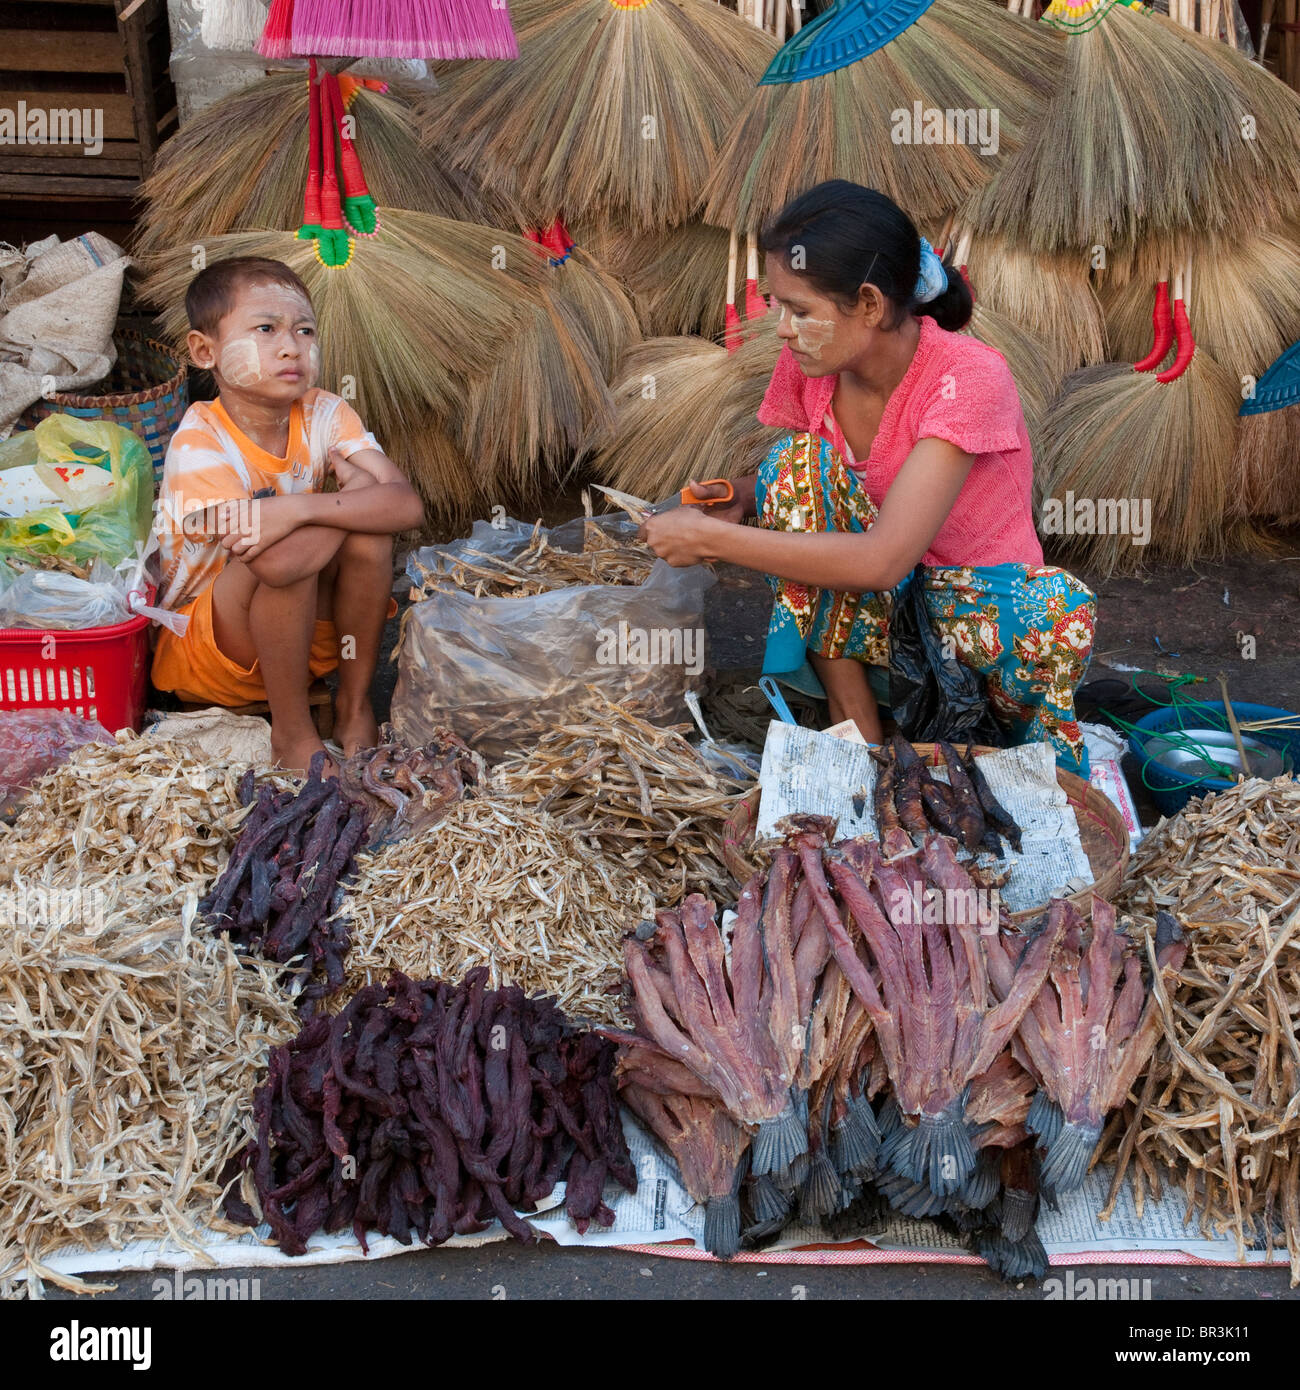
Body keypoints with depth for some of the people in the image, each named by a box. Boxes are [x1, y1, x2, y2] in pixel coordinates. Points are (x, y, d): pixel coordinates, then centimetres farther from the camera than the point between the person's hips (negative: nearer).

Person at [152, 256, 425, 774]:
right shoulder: (200, 441, -21)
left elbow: (407, 504, -23)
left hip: (307, 636, 5)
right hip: (203, 651, -5)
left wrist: (299, 508, -35)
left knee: (364, 490, -19)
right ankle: (291, 730, -13)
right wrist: (338, 501, -21)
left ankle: (354, 704, -6)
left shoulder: (324, 415, -7)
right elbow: (264, 560, -32)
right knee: (284, 550, -34)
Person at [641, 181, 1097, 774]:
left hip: (974, 592, -4)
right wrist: (739, 500, -16)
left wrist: (710, 538, -31)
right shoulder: (807, 364, -10)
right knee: (798, 460, -22)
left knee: (1058, 610, -38)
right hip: (868, 605, 4)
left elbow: (883, 560, -36)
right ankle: (858, 732, -16)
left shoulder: (967, 378, -27)